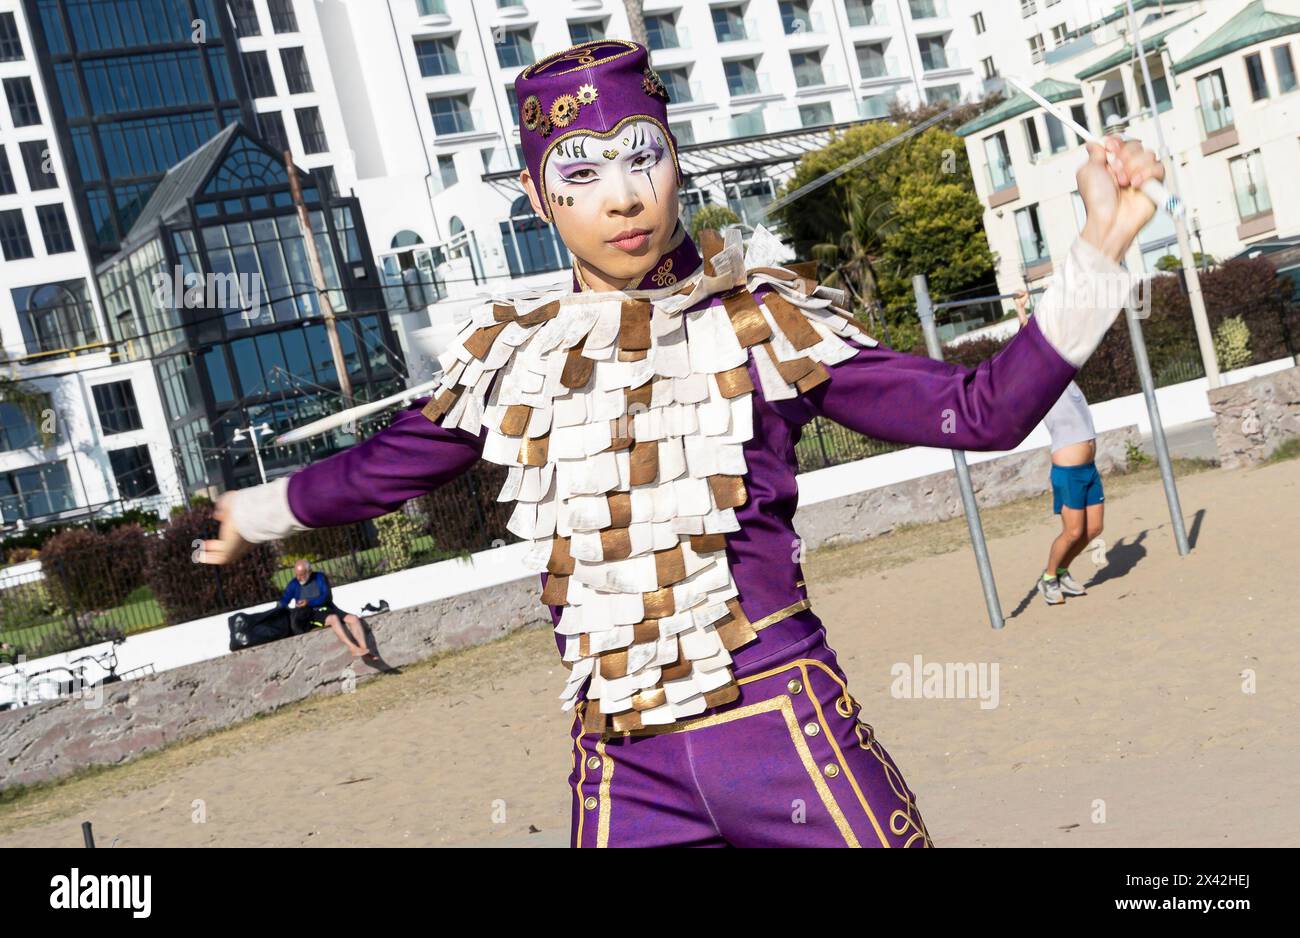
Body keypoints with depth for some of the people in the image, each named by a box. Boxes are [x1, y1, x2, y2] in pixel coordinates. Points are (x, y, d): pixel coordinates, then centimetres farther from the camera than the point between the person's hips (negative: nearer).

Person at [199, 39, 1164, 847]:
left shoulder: (759, 322, -1)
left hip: (782, 733, -2)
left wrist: (1097, 247, -13)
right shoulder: (511, 354, 6)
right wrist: (255, 511, 37)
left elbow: (978, 409, -5)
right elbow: (380, 468, 23)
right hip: (623, 768, 3)